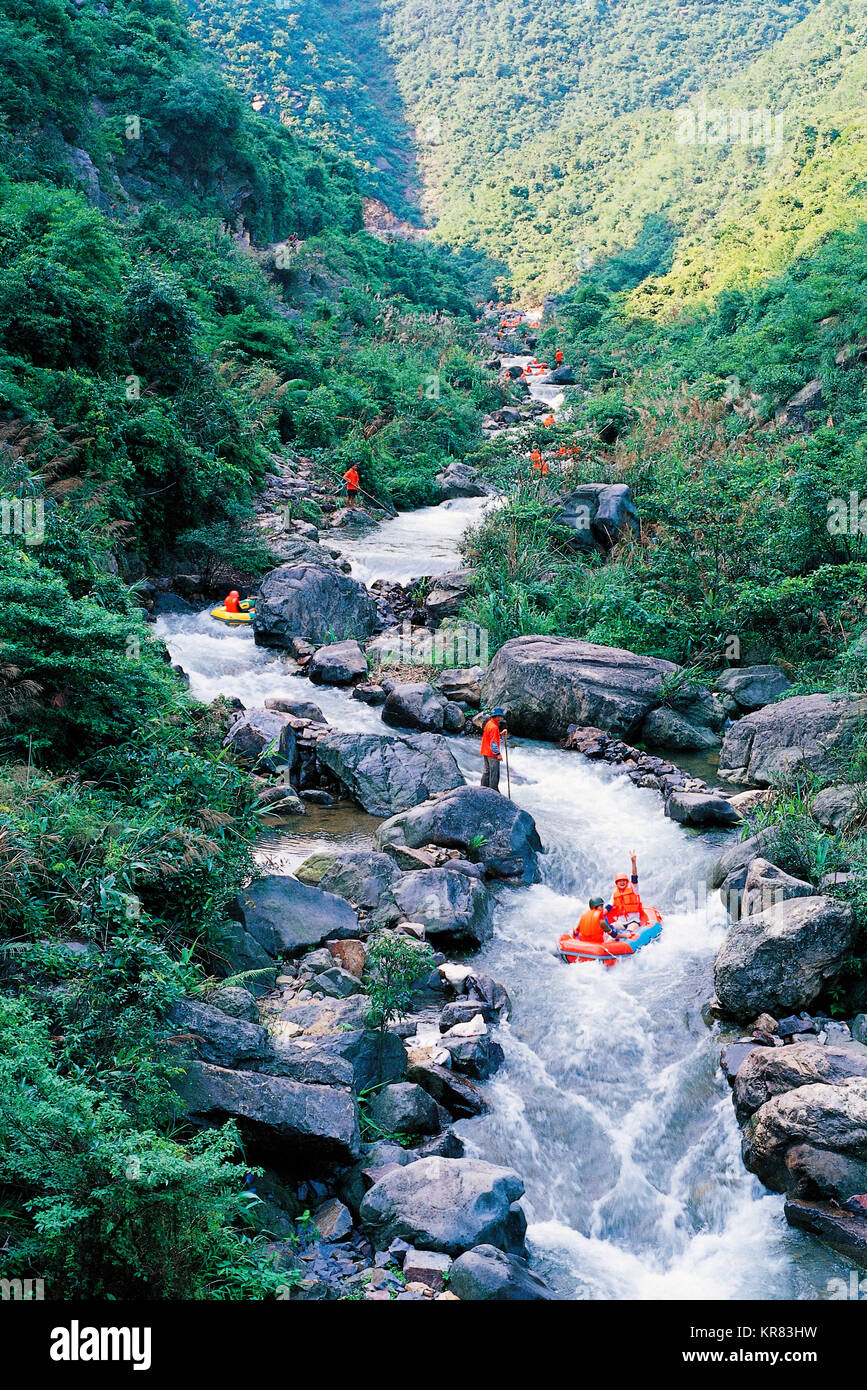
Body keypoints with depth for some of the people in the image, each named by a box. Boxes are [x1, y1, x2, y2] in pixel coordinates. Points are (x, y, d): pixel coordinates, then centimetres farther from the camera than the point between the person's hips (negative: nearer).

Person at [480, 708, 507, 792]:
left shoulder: (489, 723, 10)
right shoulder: (494, 727, -20)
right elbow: (493, 742, -23)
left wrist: (501, 733, 11)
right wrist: (498, 754, -19)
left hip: (486, 752, 10)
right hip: (492, 754, -10)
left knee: (487, 771, 19)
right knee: (494, 773, -3)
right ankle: (494, 791, -1)